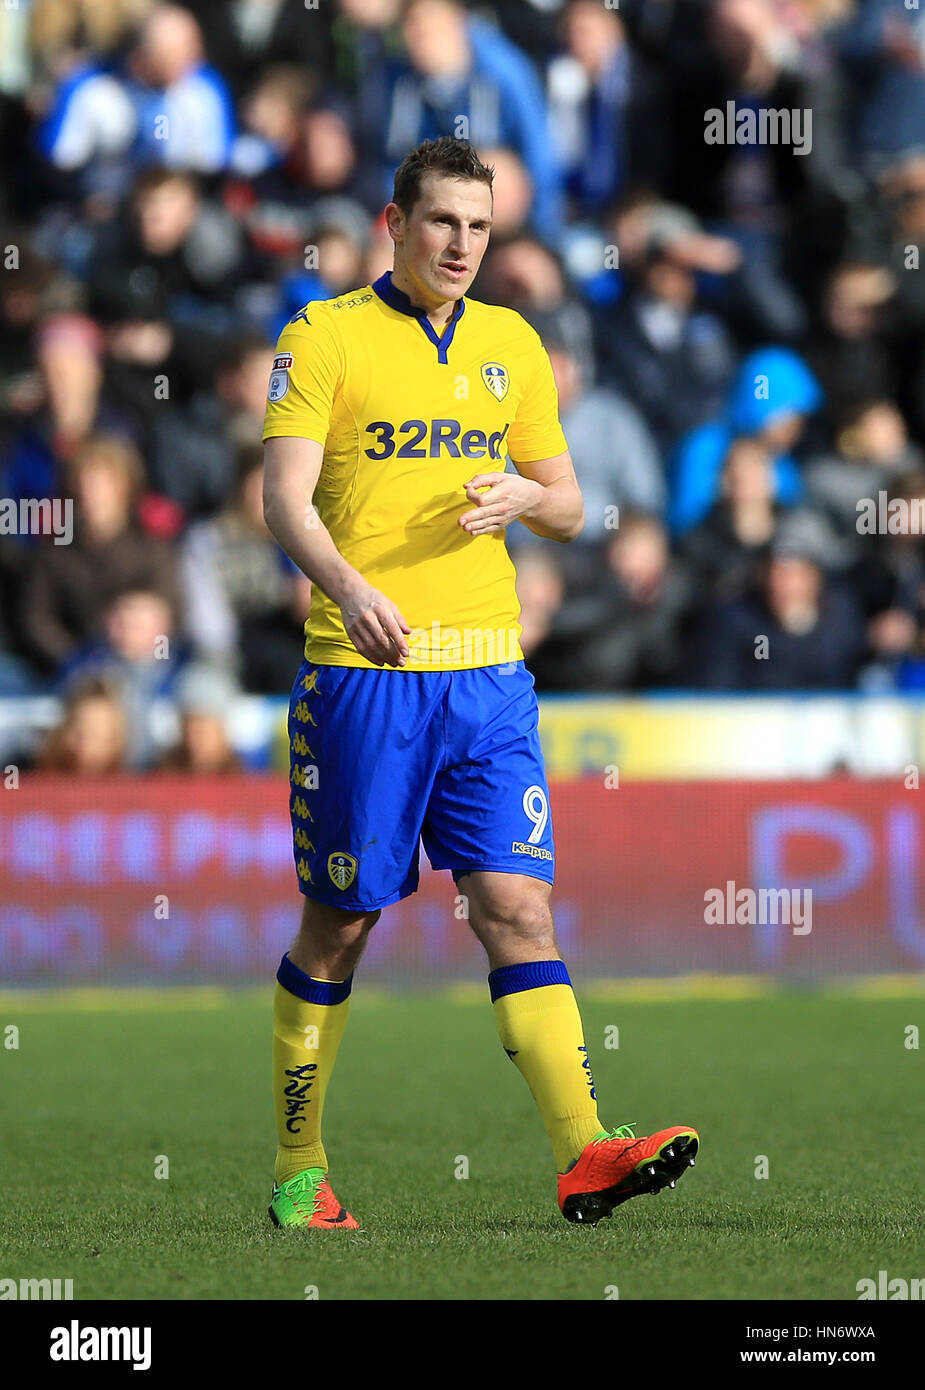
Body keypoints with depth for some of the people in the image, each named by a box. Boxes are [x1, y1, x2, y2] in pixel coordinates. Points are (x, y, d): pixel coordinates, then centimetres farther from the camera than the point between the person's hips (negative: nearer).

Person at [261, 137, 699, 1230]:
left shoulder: (512, 344, 14)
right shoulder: (324, 336, -1)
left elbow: (568, 508, 19)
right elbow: (285, 497, -11)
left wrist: (526, 496, -6)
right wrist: (350, 589, -30)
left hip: (487, 673, 4)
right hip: (363, 674, -4)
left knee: (517, 908, -6)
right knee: (340, 924, 4)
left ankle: (584, 1155, -16)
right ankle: (298, 1171, 16)